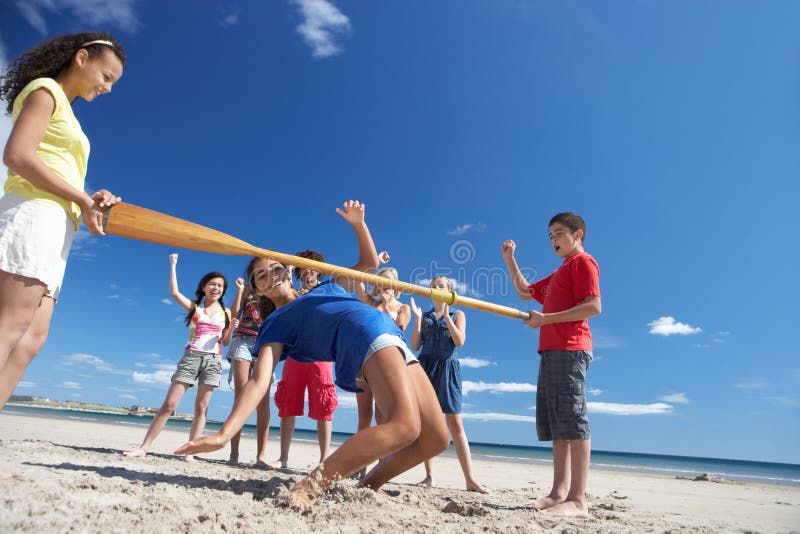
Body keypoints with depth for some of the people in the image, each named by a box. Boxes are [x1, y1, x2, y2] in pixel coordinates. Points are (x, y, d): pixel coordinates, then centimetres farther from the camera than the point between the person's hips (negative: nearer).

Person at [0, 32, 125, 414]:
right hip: (33, 215, -9)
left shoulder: (63, 110, 28)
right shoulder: (45, 90, 3)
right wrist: (82, 199, -10)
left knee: (32, 338, 1)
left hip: (53, 227, 9)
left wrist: (89, 201, 1)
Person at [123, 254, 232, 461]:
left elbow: (225, 342, 10)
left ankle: (190, 452, 5)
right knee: (169, 404, -4)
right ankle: (144, 447, 5)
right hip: (191, 357, -1)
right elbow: (174, 293, -7)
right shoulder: (194, 306, 9)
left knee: (201, 408, 0)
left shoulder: (226, 312, 11)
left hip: (213, 360, 1)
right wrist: (173, 265, -4)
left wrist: (232, 327, -9)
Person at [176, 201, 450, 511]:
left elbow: (369, 262, 37)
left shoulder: (328, 287, 31)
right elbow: (260, 380, -1)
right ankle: (308, 488, -22)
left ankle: (367, 485, 14)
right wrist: (225, 433, -15)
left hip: (396, 341, 7)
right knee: (405, 426, -33)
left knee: (435, 439, -2)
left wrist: (358, 223, 21)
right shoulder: (278, 324, 12)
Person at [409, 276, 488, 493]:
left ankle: (470, 479, -4)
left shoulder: (457, 315, 10)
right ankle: (430, 476, 8)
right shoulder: (425, 316, 14)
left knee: (455, 423, -6)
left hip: (447, 369, -2)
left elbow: (460, 341, -6)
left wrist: (446, 316, -12)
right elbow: (415, 345, 5)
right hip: (425, 367, 2)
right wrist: (417, 319, -3)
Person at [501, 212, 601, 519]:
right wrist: (510, 260, 24)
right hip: (551, 351, 10)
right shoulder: (558, 274, 28)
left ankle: (578, 500, -10)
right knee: (554, 423, 8)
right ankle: (559, 492, 12)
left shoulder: (582, 262, -1)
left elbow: (593, 307, -14)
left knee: (571, 419, -12)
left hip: (569, 350, -10)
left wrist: (545, 318, -15)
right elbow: (524, 292, 32)